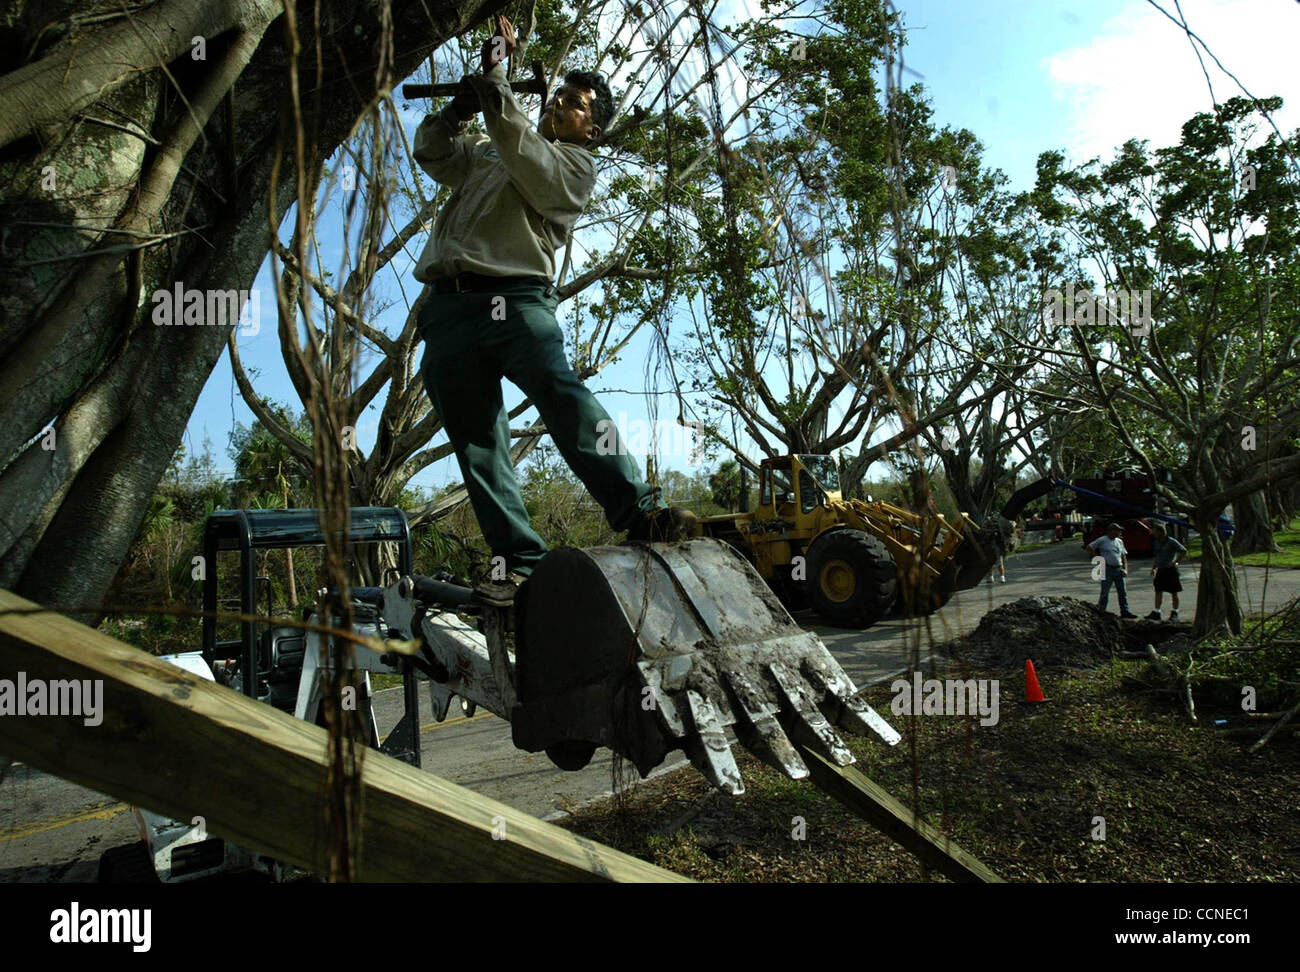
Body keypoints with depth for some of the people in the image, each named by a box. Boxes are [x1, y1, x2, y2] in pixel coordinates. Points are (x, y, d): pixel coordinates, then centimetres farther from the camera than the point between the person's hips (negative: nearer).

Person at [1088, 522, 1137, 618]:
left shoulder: (1119, 541, 13)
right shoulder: (1102, 540, -4)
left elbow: (1124, 556, 17)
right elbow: (1089, 547, -2)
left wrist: (1125, 569, 7)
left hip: (1119, 569, 5)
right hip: (1107, 569, -5)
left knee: (1122, 592, 5)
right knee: (1105, 592, -1)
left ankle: (1125, 611, 11)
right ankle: (1100, 611, 9)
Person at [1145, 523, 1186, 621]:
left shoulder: (1171, 542, -11)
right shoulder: (1156, 542, 11)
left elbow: (1183, 550, -15)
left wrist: (1176, 562, -20)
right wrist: (1154, 568, 17)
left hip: (1171, 570, -6)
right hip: (1161, 570, 7)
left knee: (1174, 593, 3)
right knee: (1158, 591, 3)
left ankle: (1174, 613, 13)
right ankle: (1156, 613, 5)